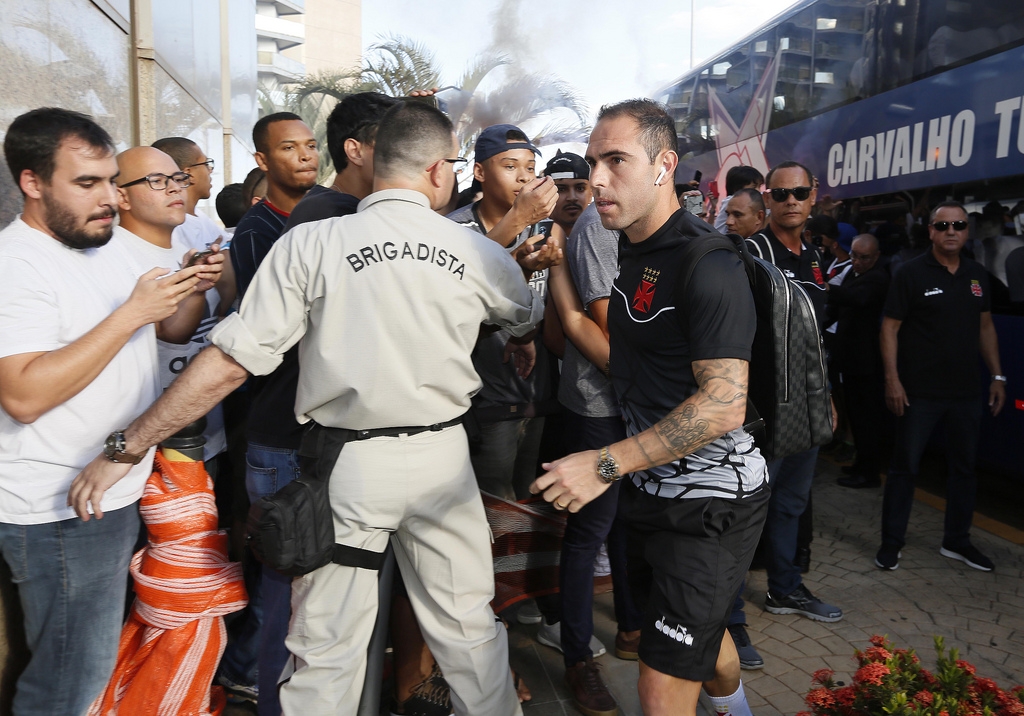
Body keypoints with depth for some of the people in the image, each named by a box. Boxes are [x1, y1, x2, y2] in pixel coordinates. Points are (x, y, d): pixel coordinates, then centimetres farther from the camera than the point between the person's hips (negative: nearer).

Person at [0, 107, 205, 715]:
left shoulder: (109, 244, 10)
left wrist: (191, 290, -3)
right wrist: (133, 312, -26)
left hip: (121, 489, 8)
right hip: (64, 512, -8)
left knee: (97, 657, 21)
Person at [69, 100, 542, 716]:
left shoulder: (311, 244, -10)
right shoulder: (478, 252, -4)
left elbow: (229, 363, -12)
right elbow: (532, 317, 18)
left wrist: (125, 446, -3)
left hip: (348, 462, -1)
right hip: (442, 457, 2)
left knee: (328, 644, 14)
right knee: (468, 624, 19)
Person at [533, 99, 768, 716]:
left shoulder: (705, 262, -21)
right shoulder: (633, 252, 7)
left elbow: (725, 403, -28)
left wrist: (607, 464, -29)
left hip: (710, 503, -9)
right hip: (653, 489, 9)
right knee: (699, 627, 30)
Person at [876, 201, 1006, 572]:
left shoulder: (977, 274, 7)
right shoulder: (911, 272, -8)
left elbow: (985, 326, 14)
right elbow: (890, 327, -10)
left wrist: (997, 376, 9)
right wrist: (892, 379, -16)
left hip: (965, 391, 5)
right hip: (919, 391, -5)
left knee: (964, 467, 14)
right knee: (905, 467, 3)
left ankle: (957, 541, 30)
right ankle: (891, 542, 14)